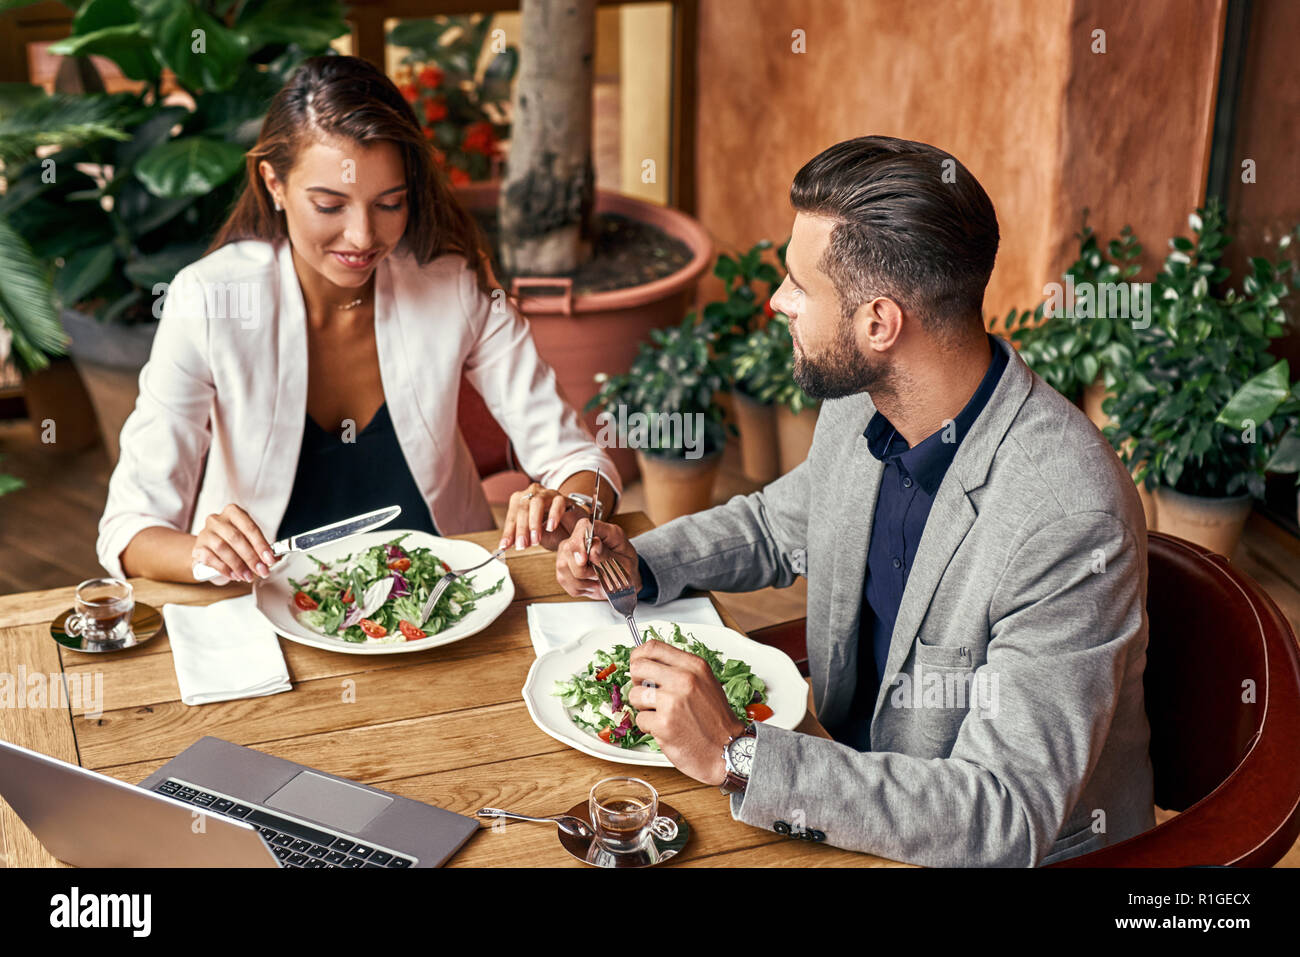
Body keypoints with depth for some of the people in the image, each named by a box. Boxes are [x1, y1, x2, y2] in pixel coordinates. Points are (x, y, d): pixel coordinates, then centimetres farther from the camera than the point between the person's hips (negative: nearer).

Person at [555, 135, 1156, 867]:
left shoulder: (1069, 519, -31)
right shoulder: (859, 408, -6)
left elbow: (1008, 816, -31)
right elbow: (777, 524, 16)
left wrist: (736, 756, -33)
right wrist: (639, 564, -2)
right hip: (861, 798, 7)